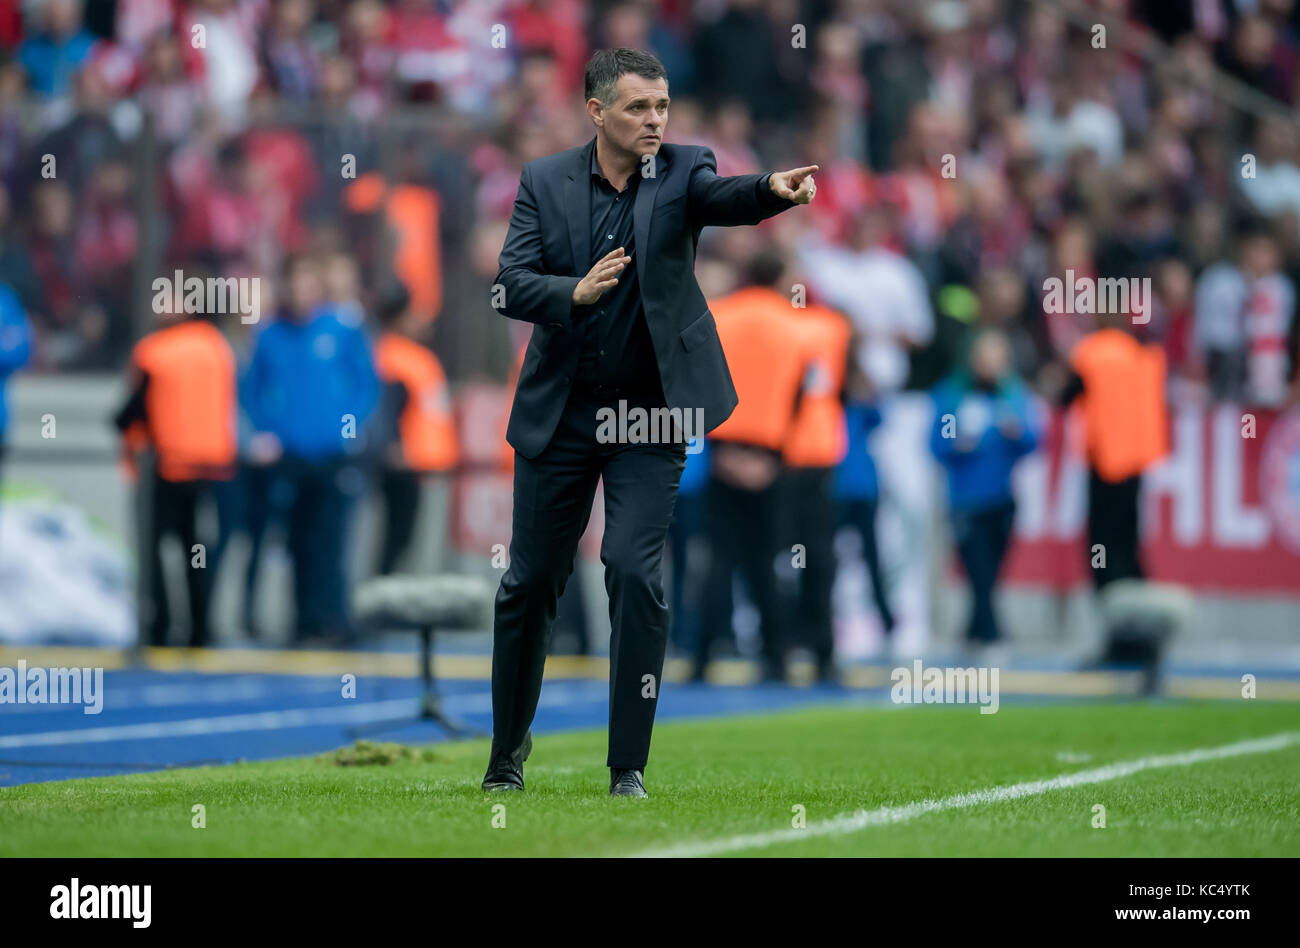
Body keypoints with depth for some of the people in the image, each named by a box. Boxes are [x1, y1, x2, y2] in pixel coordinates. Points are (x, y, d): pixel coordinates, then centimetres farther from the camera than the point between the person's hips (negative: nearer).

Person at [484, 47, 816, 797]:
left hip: (651, 415, -2)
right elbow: (509, 285, -8)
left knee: (637, 574, -13)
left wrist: (775, 190, -49)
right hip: (559, 414, 2)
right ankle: (509, 748, 29)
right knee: (531, 582, 9)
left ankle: (630, 765, -5)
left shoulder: (680, 171, -5)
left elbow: (725, 197, -27)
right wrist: (576, 292, -28)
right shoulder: (546, 182, -1)